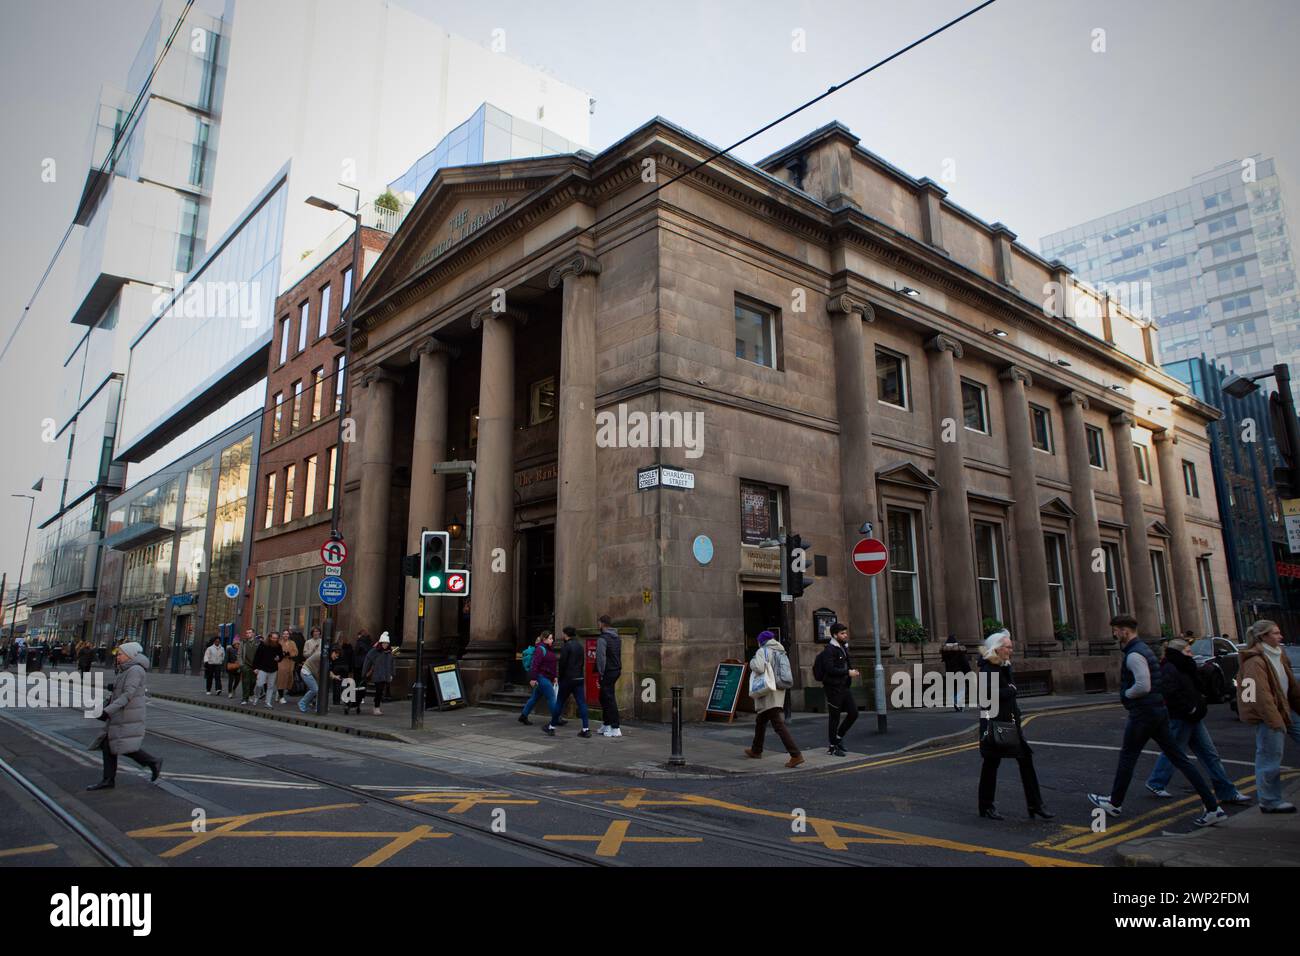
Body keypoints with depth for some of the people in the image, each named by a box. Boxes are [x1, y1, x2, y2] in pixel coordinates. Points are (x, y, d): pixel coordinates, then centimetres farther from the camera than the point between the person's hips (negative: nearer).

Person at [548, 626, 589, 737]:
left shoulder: (566, 646, -11)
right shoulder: (581, 646, 11)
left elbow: (562, 663, -13)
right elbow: (583, 663, 13)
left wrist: (560, 677, 0)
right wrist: (579, 673, 11)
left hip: (568, 678, -6)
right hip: (580, 678, 6)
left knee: (559, 702, 6)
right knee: (582, 703, 2)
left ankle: (551, 727, 16)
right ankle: (586, 729, -3)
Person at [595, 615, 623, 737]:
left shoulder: (602, 639, -15)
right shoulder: (617, 638, 12)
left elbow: (601, 657, -19)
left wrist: (601, 673, -13)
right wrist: (619, 670, 17)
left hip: (607, 672, -9)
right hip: (617, 670, 9)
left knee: (609, 699, -5)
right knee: (604, 697, 18)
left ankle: (615, 728, -4)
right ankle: (606, 725, 23)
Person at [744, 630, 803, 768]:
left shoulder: (763, 651, -9)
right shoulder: (781, 652, 13)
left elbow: (759, 667, -26)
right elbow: (787, 674, 9)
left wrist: (752, 663, -6)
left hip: (769, 694, -8)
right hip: (779, 692, 8)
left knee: (779, 725, -7)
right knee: (760, 722, 21)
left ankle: (796, 755, -12)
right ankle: (756, 750, 32)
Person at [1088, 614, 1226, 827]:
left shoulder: (1134, 655, -18)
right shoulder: (1141, 649, 14)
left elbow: (1143, 686, -27)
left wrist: (1125, 694, -10)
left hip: (1144, 712, -9)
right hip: (1158, 710, 9)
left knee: (1127, 757, 5)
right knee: (1179, 759, 9)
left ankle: (1114, 803, 19)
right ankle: (1213, 808, 7)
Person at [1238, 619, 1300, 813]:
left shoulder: (1278, 655, 11)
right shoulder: (1255, 662, -19)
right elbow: (1261, 695, -23)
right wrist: (1276, 721, -23)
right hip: (1267, 717, -9)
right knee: (1270, 759, -1)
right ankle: (1270, 802, 11)